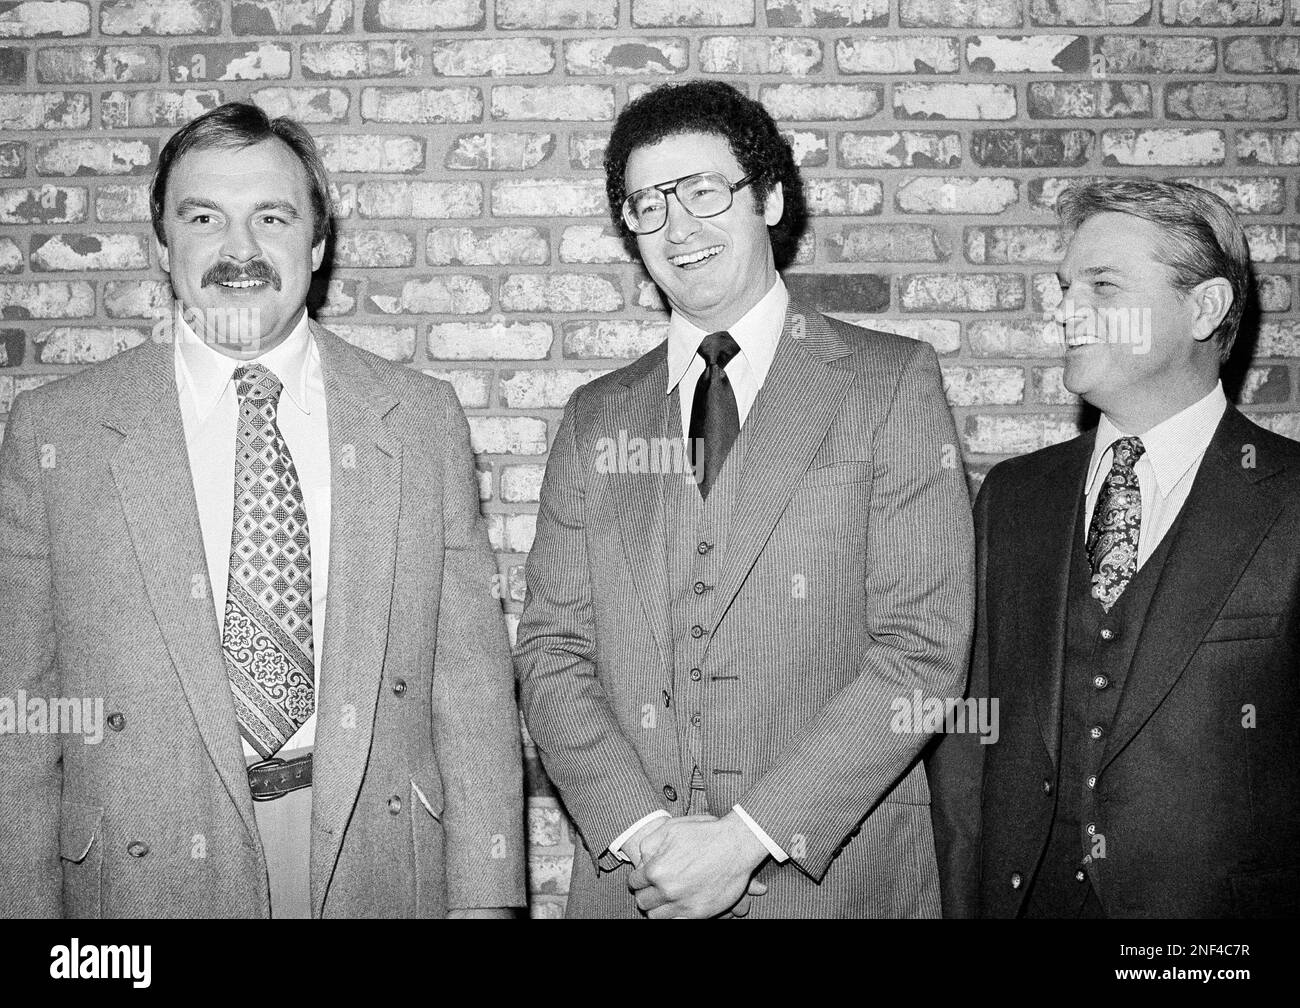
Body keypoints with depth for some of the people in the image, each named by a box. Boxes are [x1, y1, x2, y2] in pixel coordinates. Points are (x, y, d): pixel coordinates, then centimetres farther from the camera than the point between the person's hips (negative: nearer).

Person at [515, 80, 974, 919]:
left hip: (837, 873, -2)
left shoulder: (894, 383, -4)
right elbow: (552, 648, 2)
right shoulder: (595, 418, 7)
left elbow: (925, 648, -11)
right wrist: (641, 833, -13)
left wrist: (748, 837, -16)